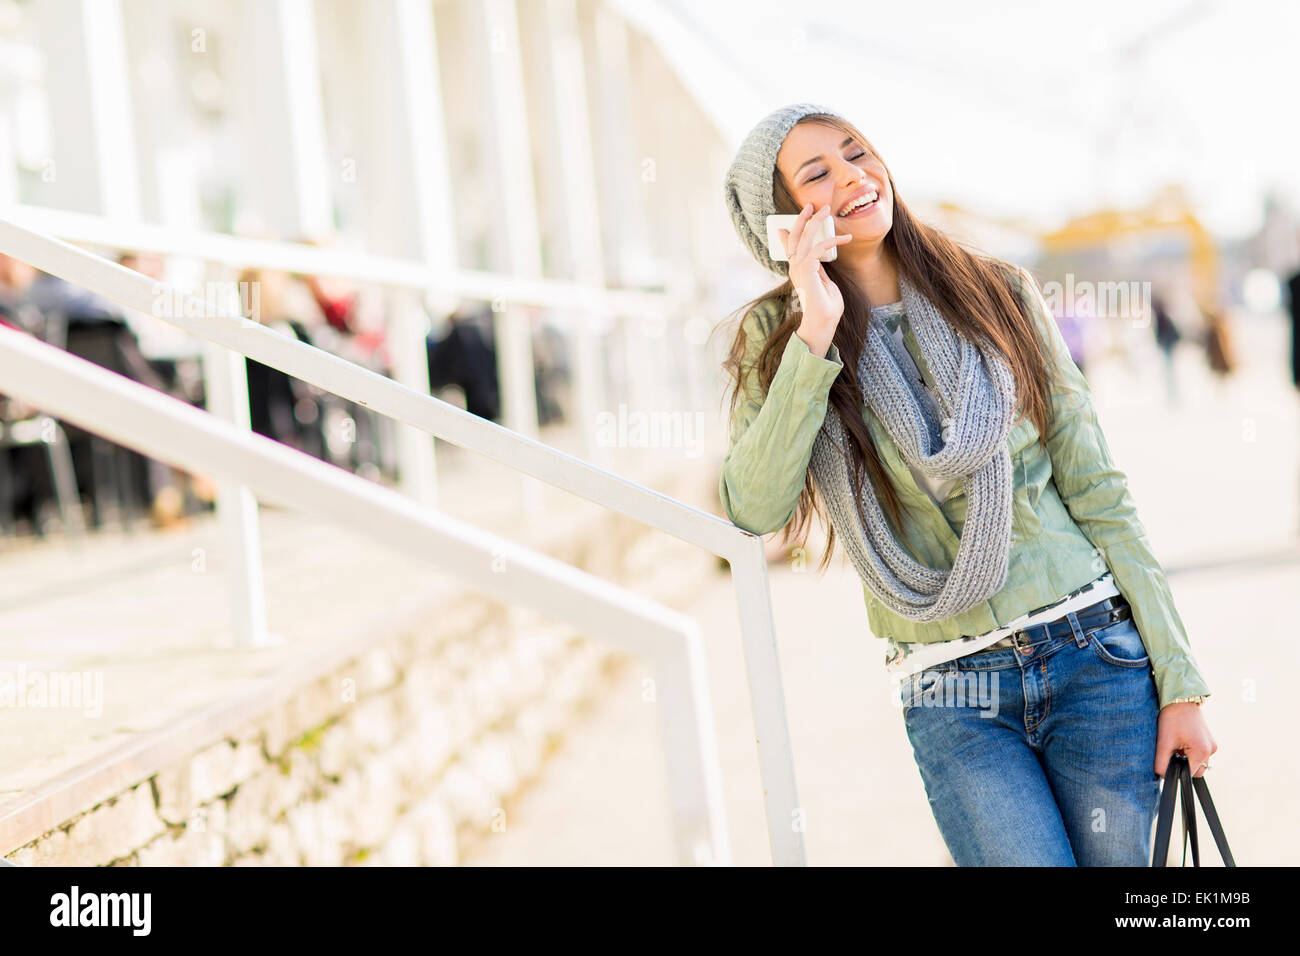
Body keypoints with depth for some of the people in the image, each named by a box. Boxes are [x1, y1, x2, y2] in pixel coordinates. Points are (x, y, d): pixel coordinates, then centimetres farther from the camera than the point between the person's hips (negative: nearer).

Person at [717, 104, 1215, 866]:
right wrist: (816, 336, -18)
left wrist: (1180, 680, 0)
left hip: (1094, 652, 1)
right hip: (954, 700, -1)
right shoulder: (777, 339, 2)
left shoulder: (999, 295, 4)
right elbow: (754, 511, -14)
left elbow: (1098, 493, 4)